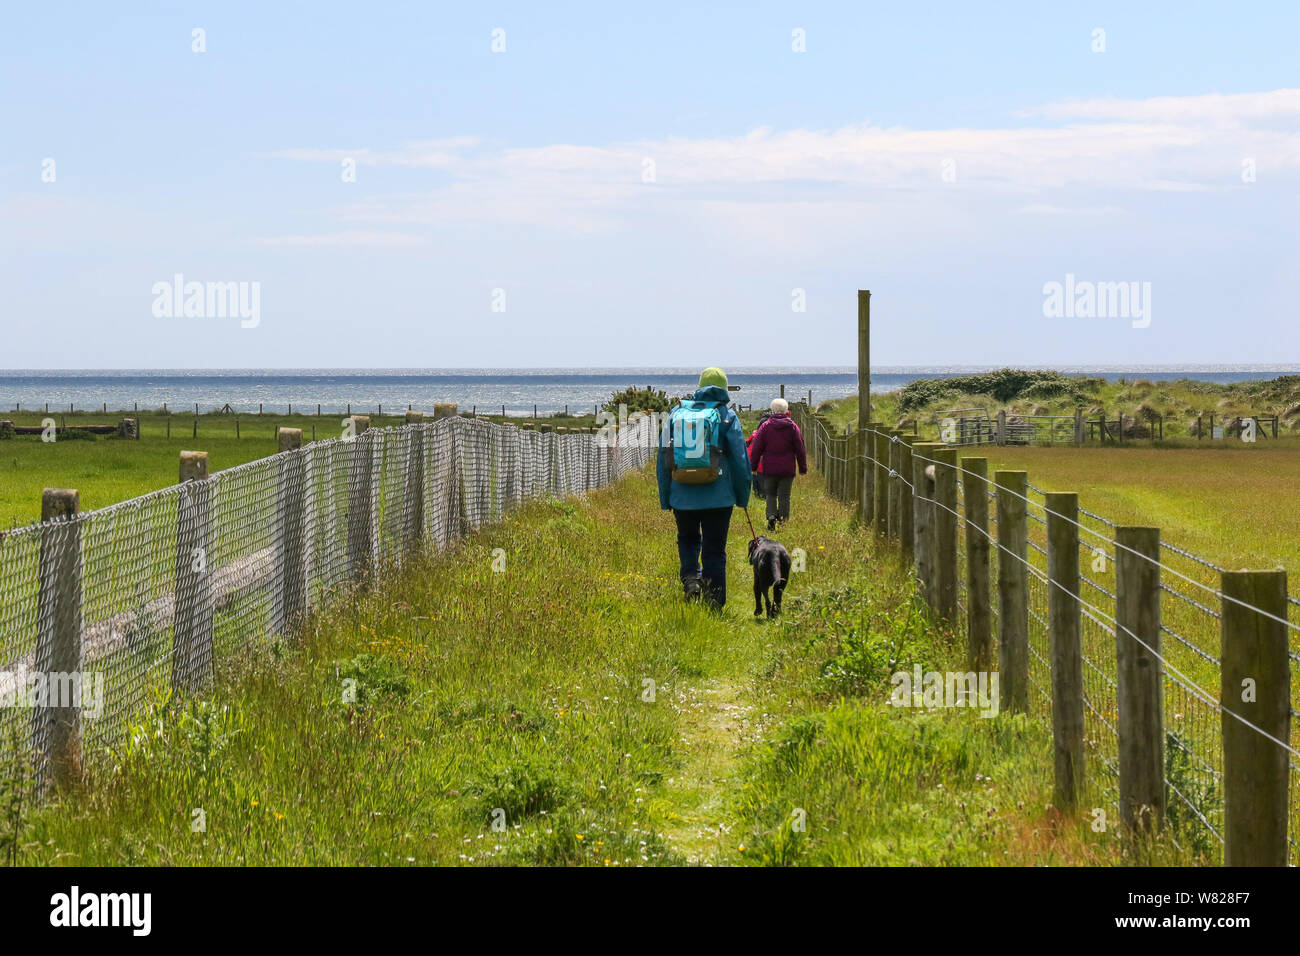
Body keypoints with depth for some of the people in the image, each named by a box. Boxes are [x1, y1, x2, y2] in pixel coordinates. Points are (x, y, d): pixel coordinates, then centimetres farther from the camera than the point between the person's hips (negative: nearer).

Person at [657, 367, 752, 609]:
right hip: (718, 497, -2)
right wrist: (743, 496, 9)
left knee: (688, 541, 24)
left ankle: (691, 577, 1)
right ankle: (714, 604, 3)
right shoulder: (726, 416, -1)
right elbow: (741, 459, -2)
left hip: (682, 497, 2)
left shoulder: (675, 414, 7)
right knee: (714, 551, 5)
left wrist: (665, 499, 15)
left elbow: (663, 460, 9)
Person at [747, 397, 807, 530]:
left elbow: (757, 448, -1)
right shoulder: (793, 427, 0)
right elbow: (800, 449, 4)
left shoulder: (765, 426, -2)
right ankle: (783, 520, 3)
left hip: (769, 469, 0)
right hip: (787, 469, 0)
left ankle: (771, 515, -11)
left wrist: (753, 466, 8)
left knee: (771, 494, 11)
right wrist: (803, 468, 11)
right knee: (784, 496, 6)